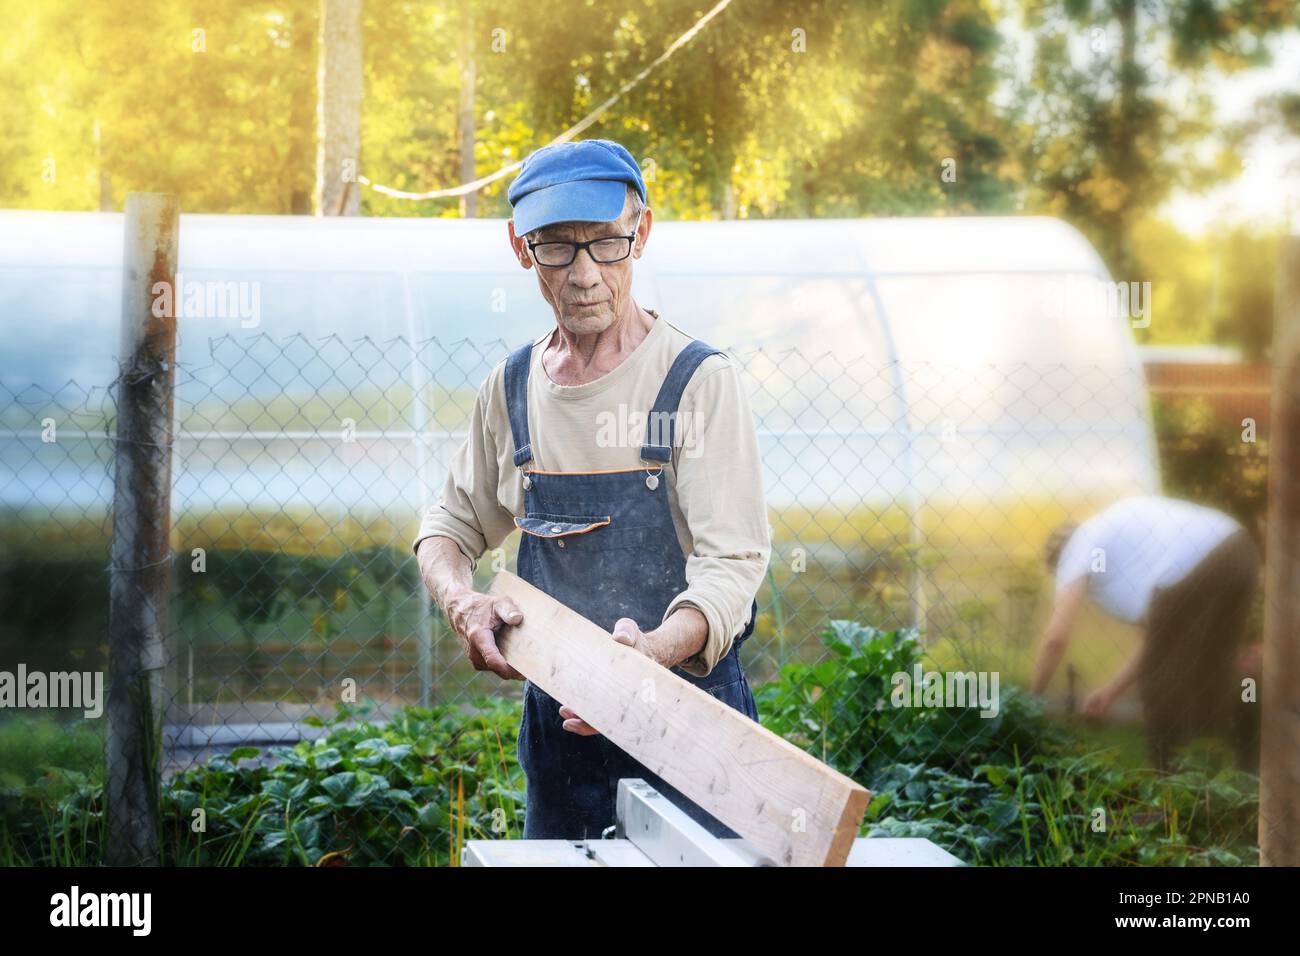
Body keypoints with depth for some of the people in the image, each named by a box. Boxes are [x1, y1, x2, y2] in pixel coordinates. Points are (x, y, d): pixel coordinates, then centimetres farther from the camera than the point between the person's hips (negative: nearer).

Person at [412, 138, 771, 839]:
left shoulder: (700, 381, -10)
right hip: (556, 719, 5)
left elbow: (732, 562, -17)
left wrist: (652, 651, -36)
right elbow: (451, 524, 17)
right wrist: (462, 604, -5)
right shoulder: (510, 387, 6)